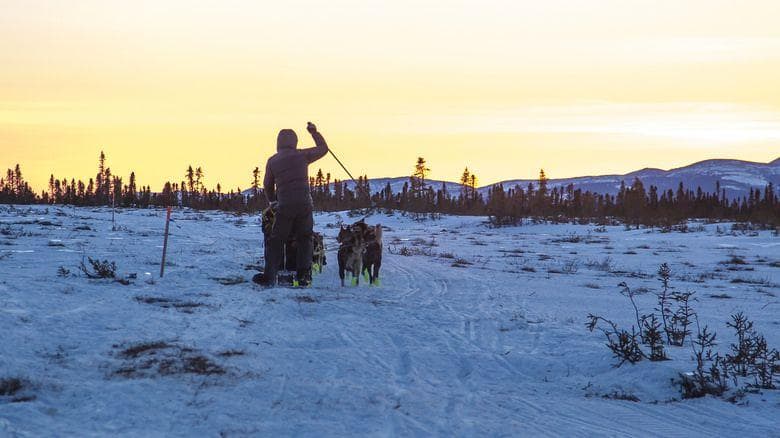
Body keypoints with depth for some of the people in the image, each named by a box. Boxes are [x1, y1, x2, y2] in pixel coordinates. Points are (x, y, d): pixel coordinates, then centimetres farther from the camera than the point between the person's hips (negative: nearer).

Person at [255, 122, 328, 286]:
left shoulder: (272, 161, 5)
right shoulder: (302, 155, 1)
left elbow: (267, 184, 15)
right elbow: (323, 149, 15)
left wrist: (272, 201, 30)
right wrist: (314, 131, 26)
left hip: (284, 206, 0)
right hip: (304, 204, 0)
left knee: (276, 241, 8)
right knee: (304, 239, 11)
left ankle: (270, 276, 0)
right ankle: (303, 275, 3)